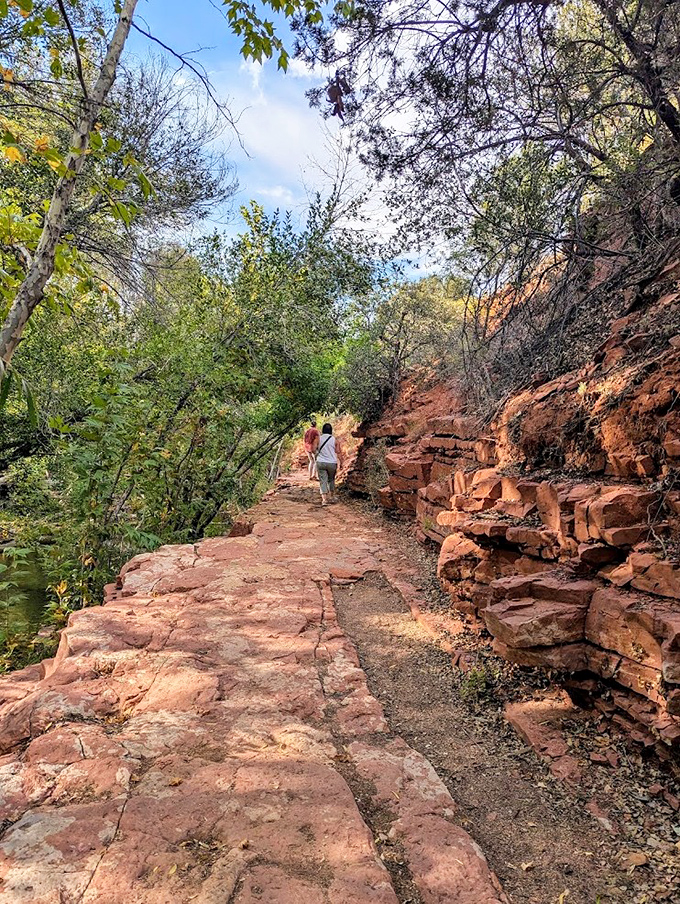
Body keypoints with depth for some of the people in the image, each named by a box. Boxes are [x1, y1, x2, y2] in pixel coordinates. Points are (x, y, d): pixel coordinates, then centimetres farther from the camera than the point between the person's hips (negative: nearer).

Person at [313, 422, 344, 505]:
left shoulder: (318, 439, -2)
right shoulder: (335, 440, -2)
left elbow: (314, 449, -5)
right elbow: (338, 452, -3)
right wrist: (341, 462, 6)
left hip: (321, 463, -1)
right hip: (332, 463, 1)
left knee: (322, 481, 0)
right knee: (331, 480, 20)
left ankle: (324, 499, -11)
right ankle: (332, 497, 29)